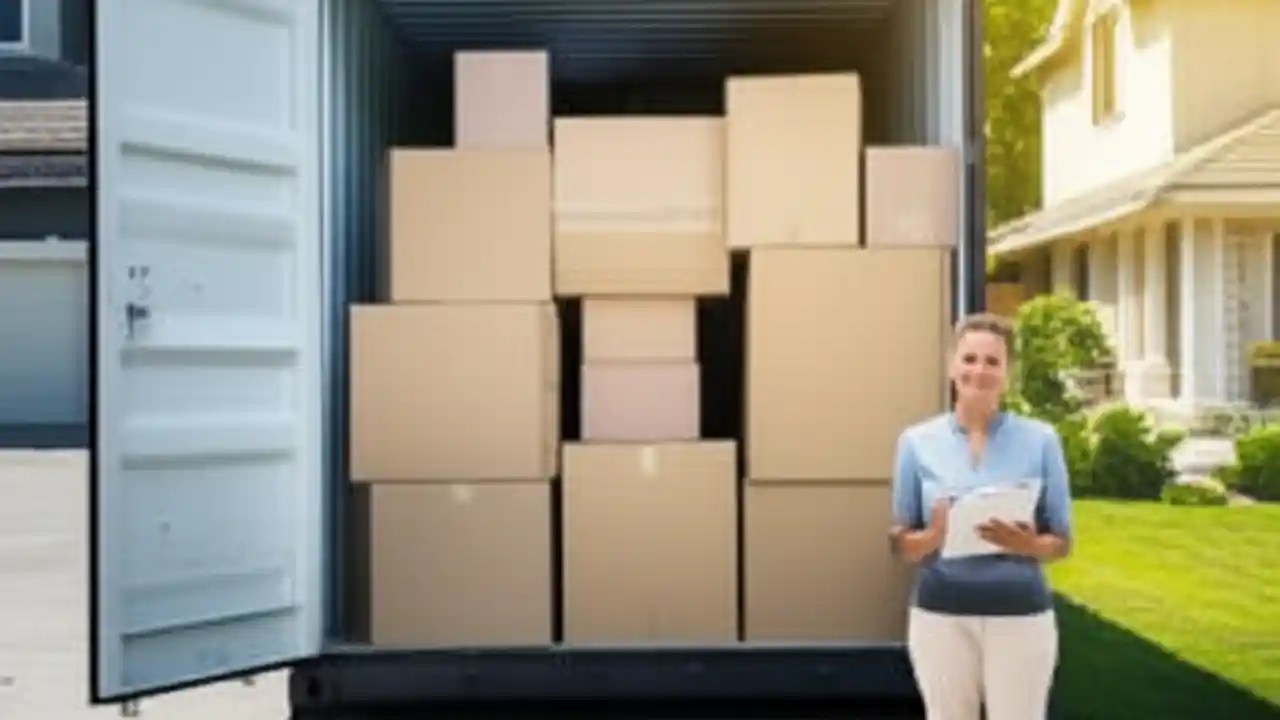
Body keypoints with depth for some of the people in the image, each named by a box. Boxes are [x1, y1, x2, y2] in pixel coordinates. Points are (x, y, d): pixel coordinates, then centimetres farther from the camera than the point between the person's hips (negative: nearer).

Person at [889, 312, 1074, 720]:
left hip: (1021, 615, 0)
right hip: (940, 616, 1)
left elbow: (1061, 543, 6)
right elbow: (901, 544, 5)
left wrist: (1027, 543, -16)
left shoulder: (1041, 439, 1)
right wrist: (935, 535, -16)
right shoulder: (918, 441, 2)